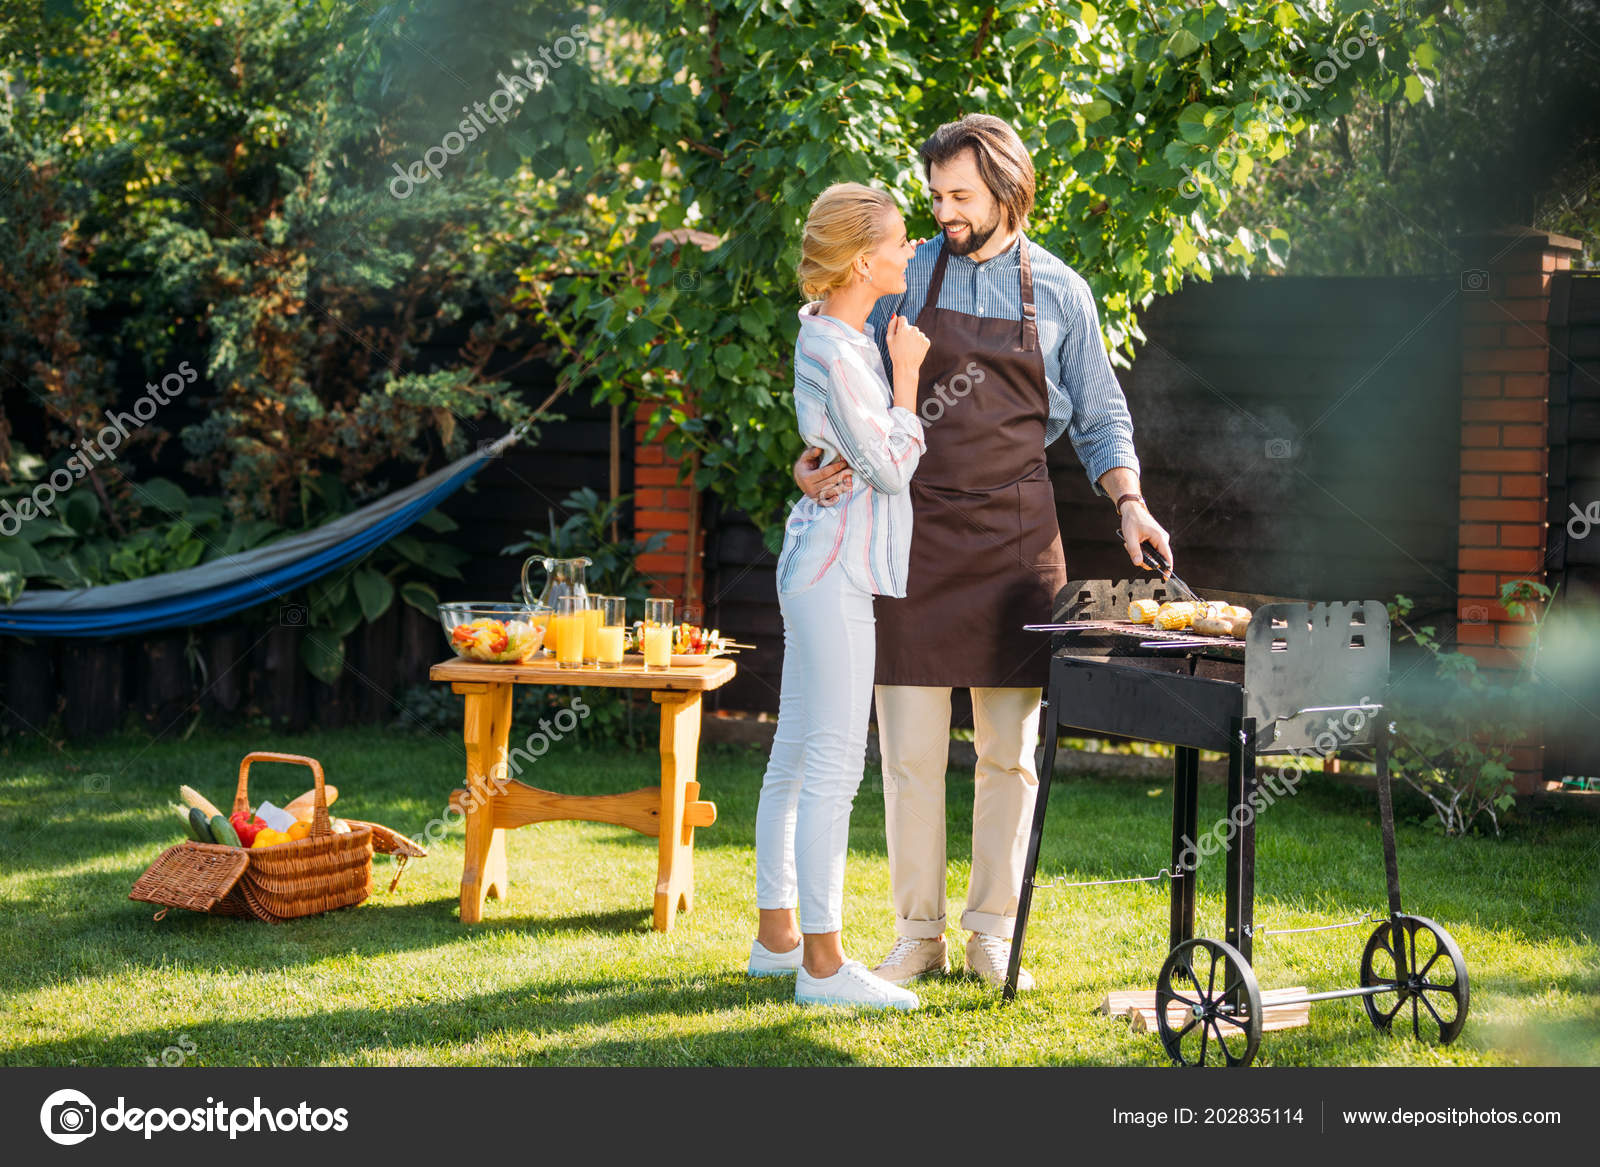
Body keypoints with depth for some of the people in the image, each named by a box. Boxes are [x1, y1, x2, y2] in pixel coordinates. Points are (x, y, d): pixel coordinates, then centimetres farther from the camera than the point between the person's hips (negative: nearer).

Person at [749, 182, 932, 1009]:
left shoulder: (831, 330, 11)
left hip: (821, 563, 11)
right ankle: (823, 964, -5)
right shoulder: (837, 353, -19)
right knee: (833, 764, -8)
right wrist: (906, 371, -6)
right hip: (835, 570, -11)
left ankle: (777, 934, 24)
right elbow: (890, 467, -16)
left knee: (796, 755, 15)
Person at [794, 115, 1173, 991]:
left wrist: (1129, 502, -6)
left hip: (1015, 534, 0)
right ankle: (917, 935, 10)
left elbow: (1099, 417, 11)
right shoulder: (906, 279, 6)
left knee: (1010, 752, 3)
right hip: (915, 530, 0)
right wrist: (816, 459, -11)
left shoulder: (1059, 293, 6)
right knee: (911, 753, 0)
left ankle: (995, 935, 12)